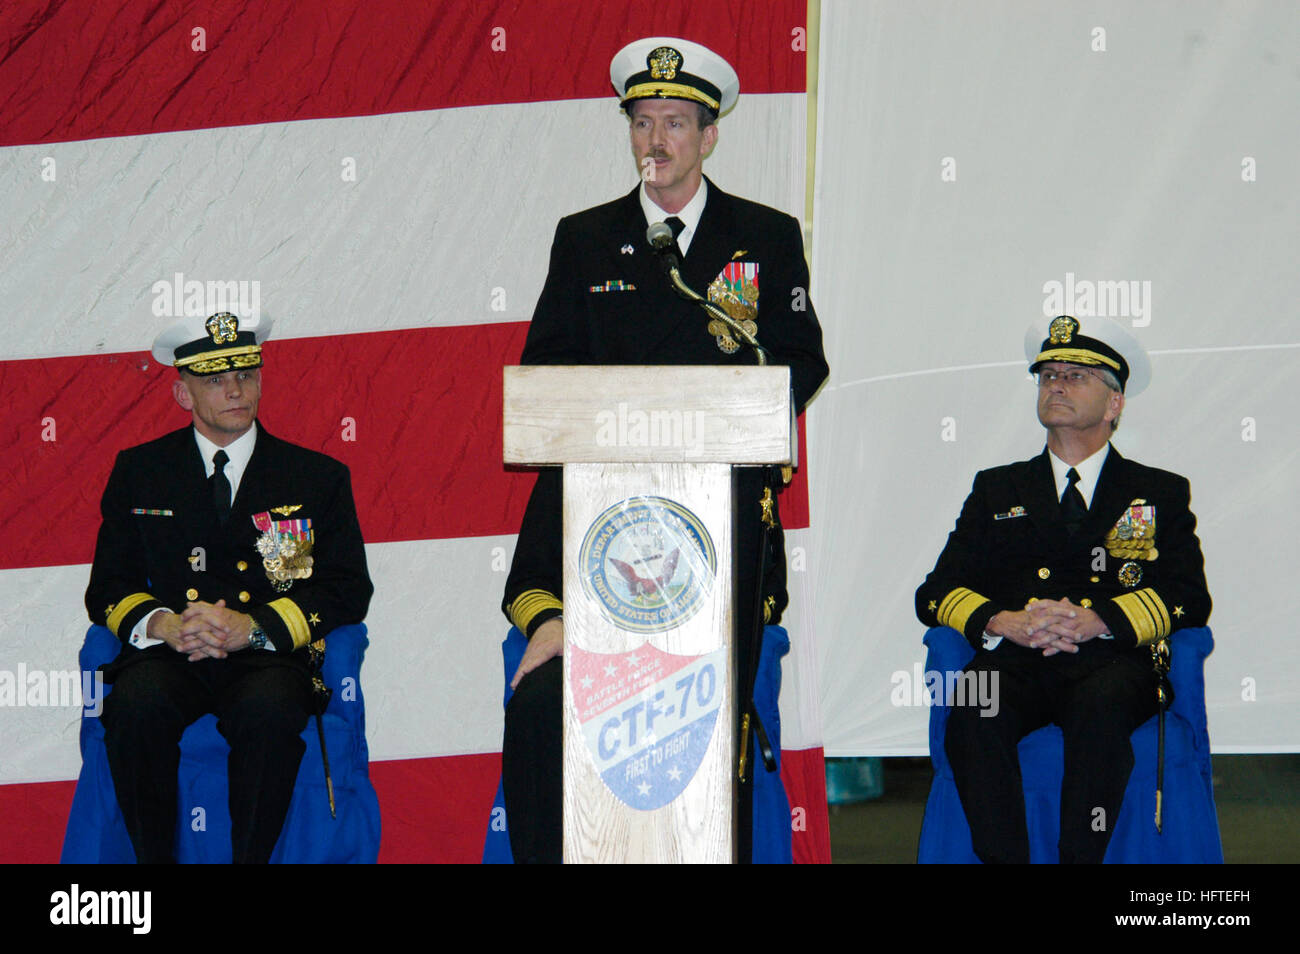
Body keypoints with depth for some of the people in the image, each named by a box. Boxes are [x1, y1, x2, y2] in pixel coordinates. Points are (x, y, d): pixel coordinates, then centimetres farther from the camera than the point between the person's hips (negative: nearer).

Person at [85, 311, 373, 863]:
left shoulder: (318, 478, 15)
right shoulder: (139, 472, 18)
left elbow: (348, 591, 6)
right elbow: (108, 589, 13)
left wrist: (251, 627, -11)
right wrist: (164, 625, -11)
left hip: (265, 659, -1)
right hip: (169, 656, 1)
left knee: (270, 711, -37)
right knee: (137, 708, -35)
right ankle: (153, 862, -20)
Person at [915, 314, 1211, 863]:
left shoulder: (1161, 493, 22)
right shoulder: (998, 490, 26)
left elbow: (1189, 600, 7)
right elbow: (935, 593, 16)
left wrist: (1096, 619, -12)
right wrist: (1004, 622, -8)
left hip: (1110, 662, -1)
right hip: (1015, 663, 1)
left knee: (1101, 709, -38)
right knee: (974, 711, -34)